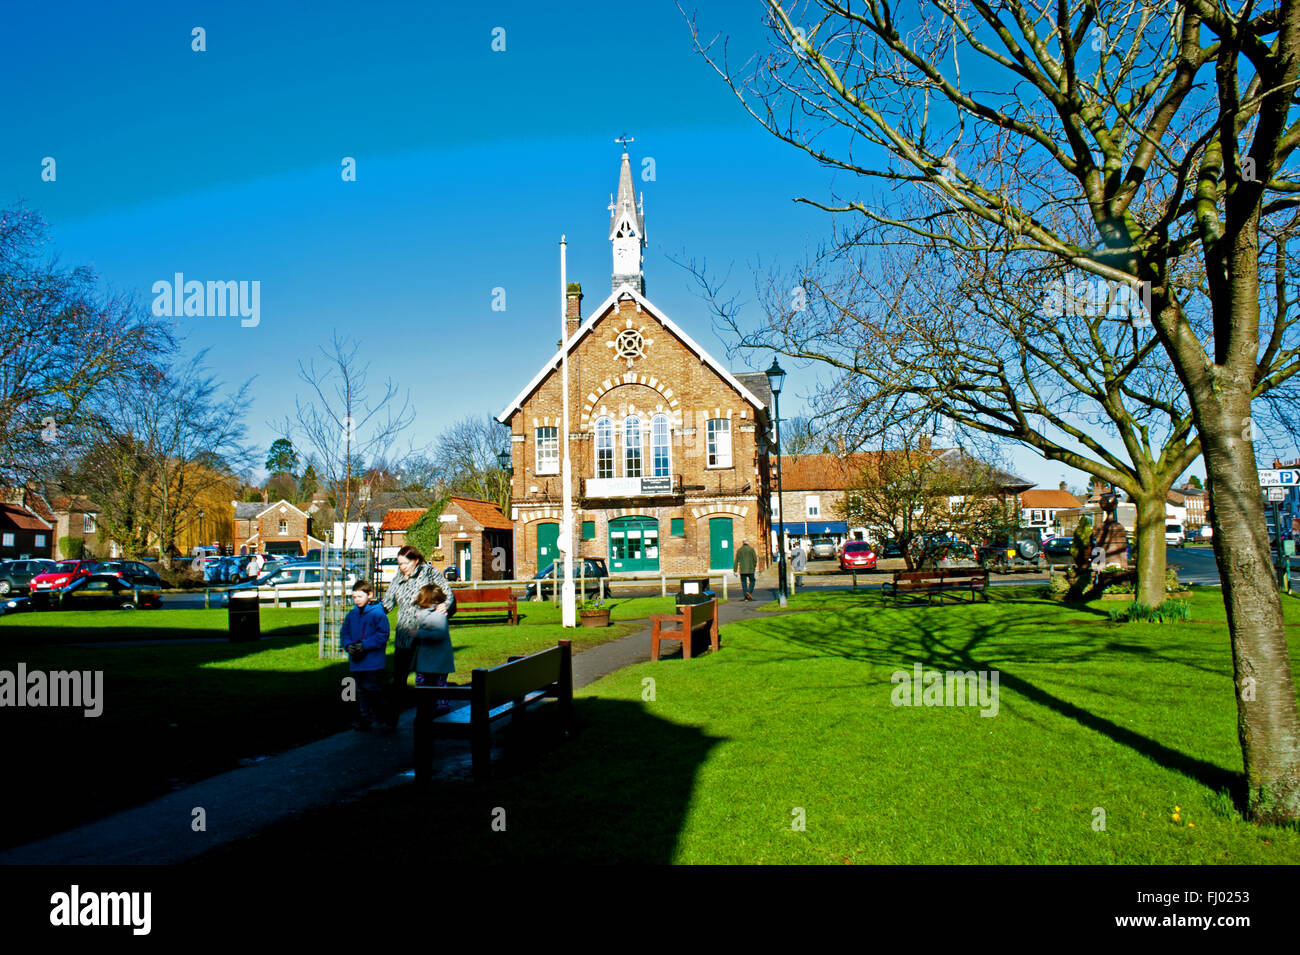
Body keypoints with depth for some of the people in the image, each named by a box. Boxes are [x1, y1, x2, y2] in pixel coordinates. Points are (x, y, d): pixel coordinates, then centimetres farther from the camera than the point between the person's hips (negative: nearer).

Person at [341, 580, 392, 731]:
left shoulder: (378, 613, -8)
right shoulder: (351, 614, 11)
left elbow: (383, 635, -12)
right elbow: (344, 633, 17)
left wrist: (365, 645, -18)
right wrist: (348, 645, -4)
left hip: (373, 662, -7)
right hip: (356, 662, 7)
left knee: (373, 690, -6)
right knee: (360, 691, 13)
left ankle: (383, 717, 7)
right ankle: (366, 717, 24)